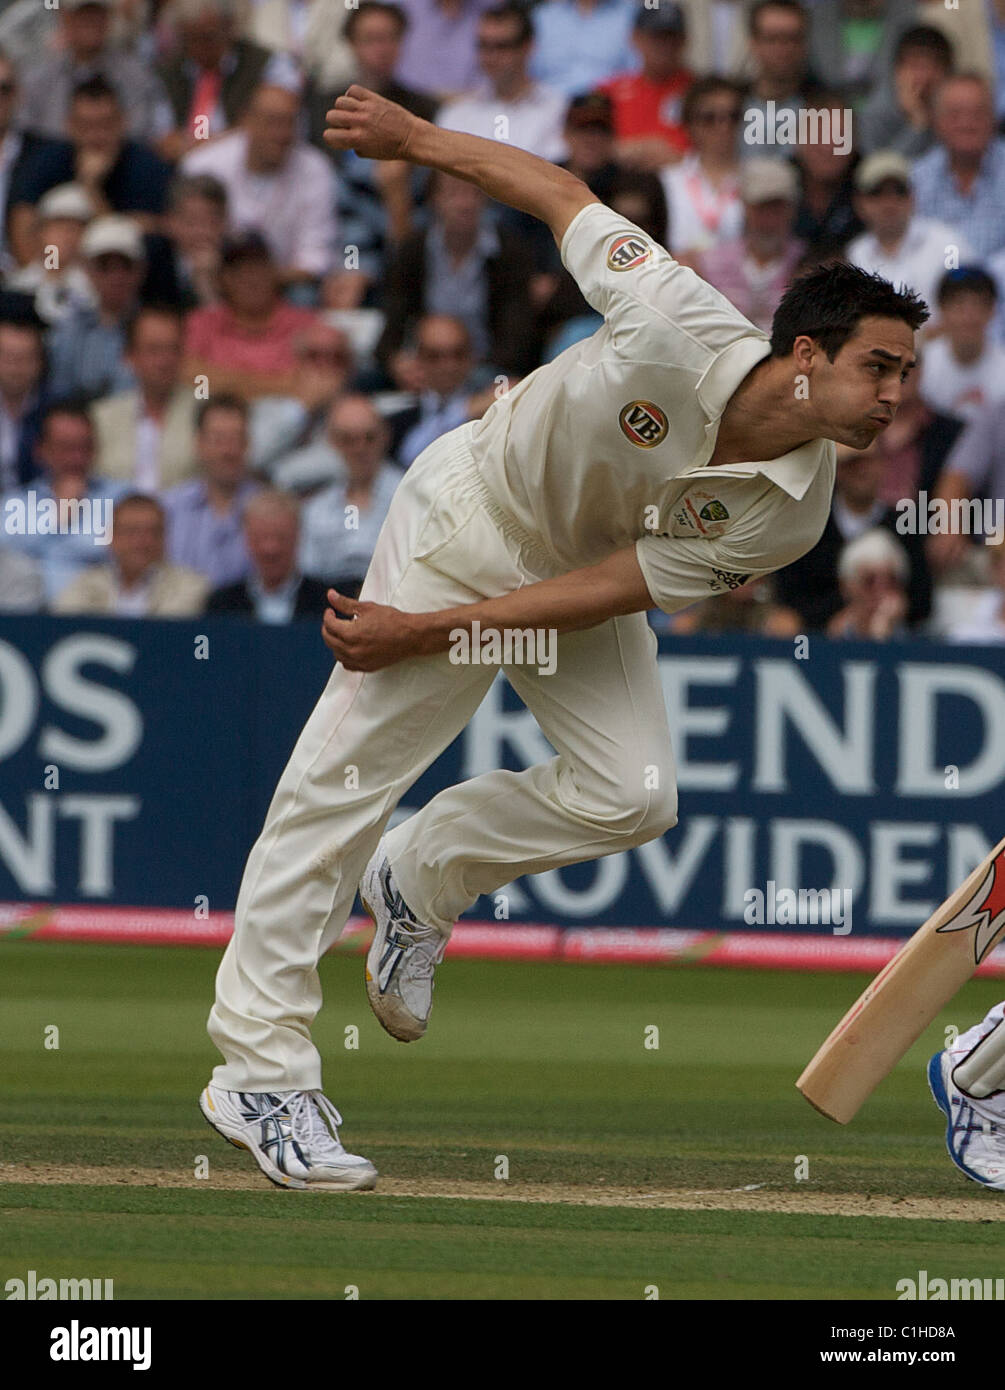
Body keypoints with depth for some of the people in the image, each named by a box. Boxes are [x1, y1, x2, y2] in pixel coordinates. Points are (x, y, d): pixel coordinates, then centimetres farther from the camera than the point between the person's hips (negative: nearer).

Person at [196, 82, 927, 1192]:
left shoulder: (788, 516, -21)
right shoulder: (680, 329, -35)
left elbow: (619, 587, -20)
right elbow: (563, 199, -19)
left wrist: (431, 634, -23)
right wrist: (416, 140, -13)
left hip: (581, 576, 4)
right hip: (472, 509, -4)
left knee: (632, 794, -11)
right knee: (346, 776, -10)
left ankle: (418, 882, 16)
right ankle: (259, 1071, -7)